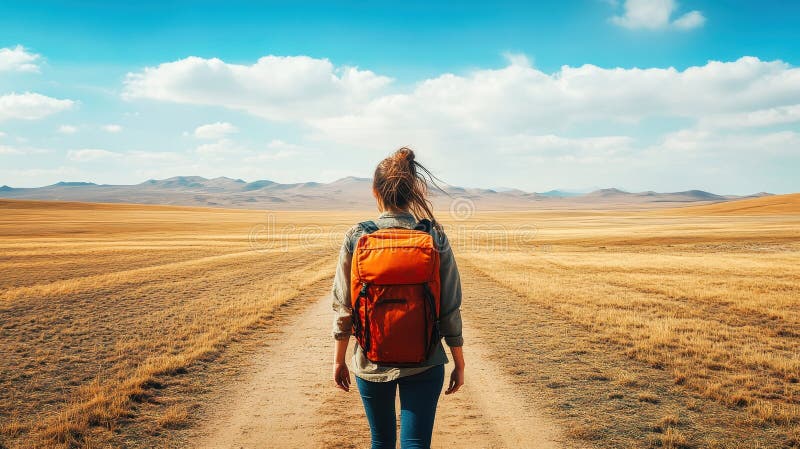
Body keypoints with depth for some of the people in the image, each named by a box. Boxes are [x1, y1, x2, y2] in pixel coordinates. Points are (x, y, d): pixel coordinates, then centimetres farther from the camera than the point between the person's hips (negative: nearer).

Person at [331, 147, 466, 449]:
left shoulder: (356, 237, -8)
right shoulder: (435, 237, -9)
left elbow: (343, 306, -4)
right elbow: (450, 309, -6)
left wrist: (339, 359, 9)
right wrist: (459, 363, 5)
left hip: (371, 361, 1)